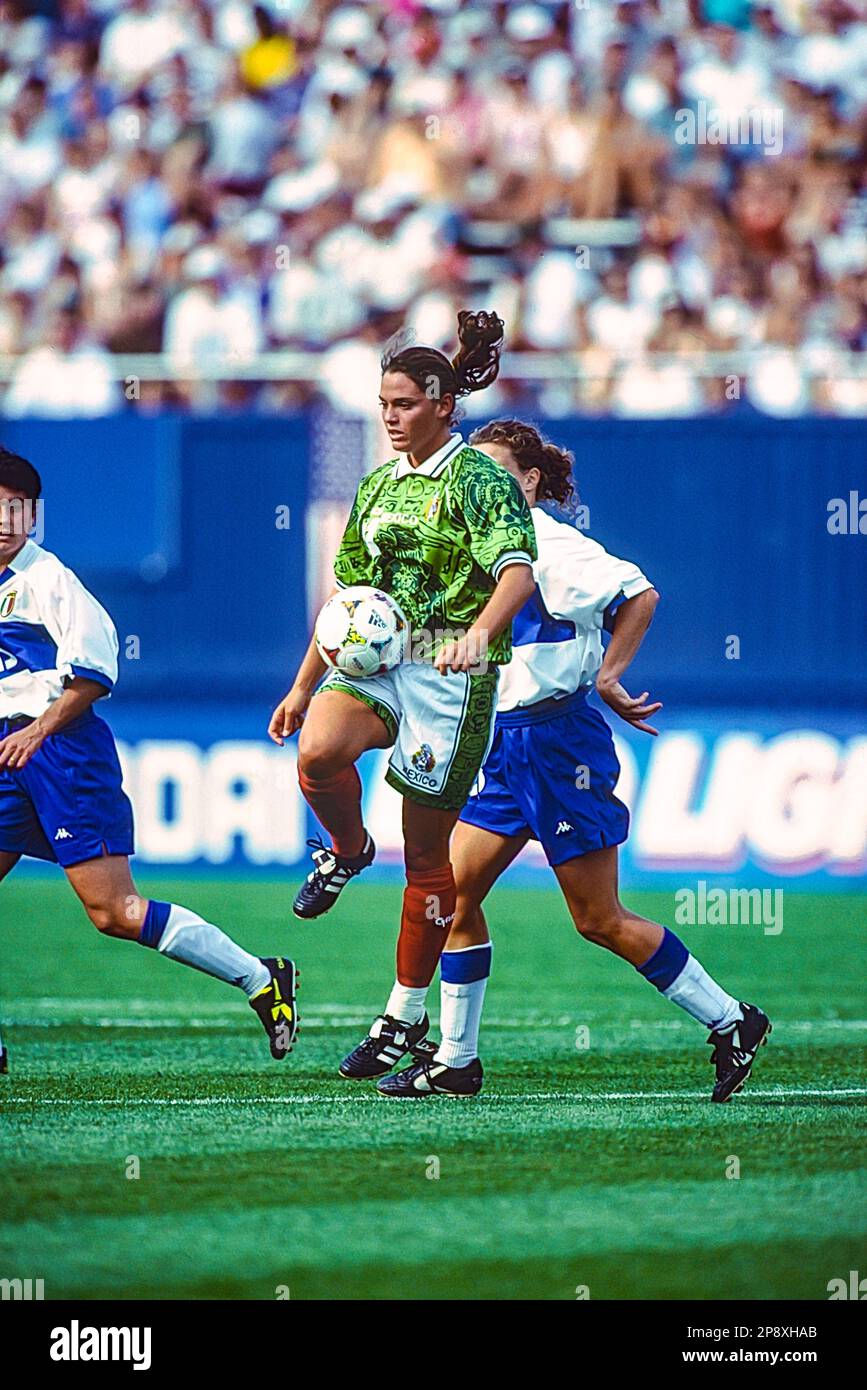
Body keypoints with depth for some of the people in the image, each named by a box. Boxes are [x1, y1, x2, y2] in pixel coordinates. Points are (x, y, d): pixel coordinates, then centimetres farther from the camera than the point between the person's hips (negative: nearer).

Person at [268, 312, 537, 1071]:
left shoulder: (480, 479, -7)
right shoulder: (378, 486, 15)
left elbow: (519, 573, -21)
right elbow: (350, 593, 22)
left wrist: (477, 635, -40)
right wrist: (304, 686, 20)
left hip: (450, 673, -5)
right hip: (376, 658, 5)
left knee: (428, 850, 1)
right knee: (317, 753, -28)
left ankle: (407, 1014, 12)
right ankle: (348, 850, 5)